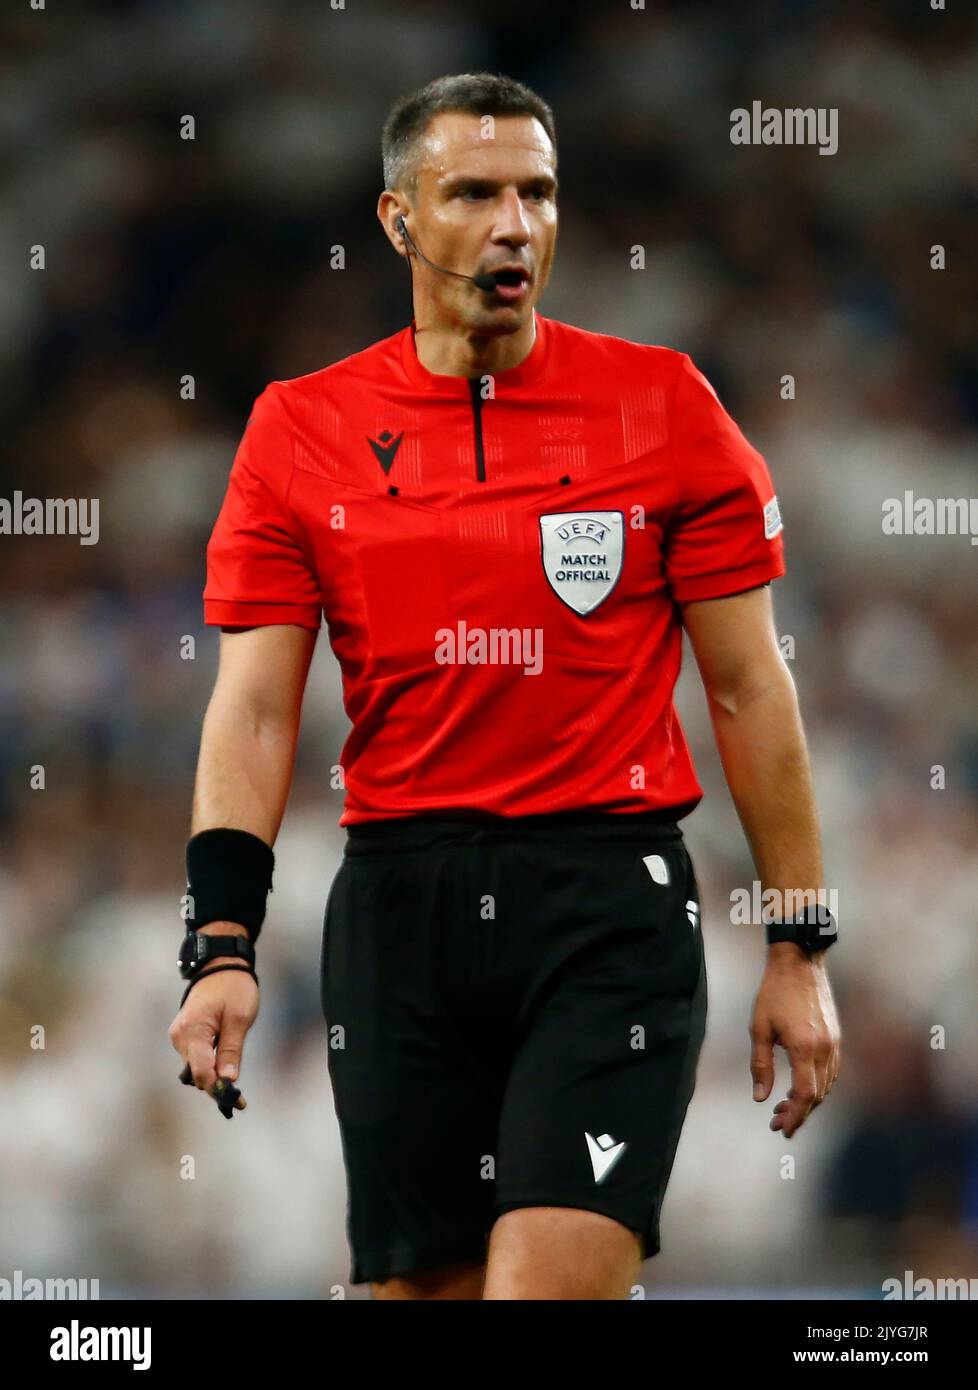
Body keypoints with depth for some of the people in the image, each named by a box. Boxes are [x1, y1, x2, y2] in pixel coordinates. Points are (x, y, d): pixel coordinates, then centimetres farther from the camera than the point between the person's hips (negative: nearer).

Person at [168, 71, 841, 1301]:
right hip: (398, 906, 2)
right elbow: (254, 708, 2)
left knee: (552, 1284, -18)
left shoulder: (664, 405, 2)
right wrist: (222, 945, -10)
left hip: (612, 890, -2)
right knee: (421, 1282, 8)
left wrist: (800, 947, 2)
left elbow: (749, 691, 5)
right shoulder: (303, 430, 5)